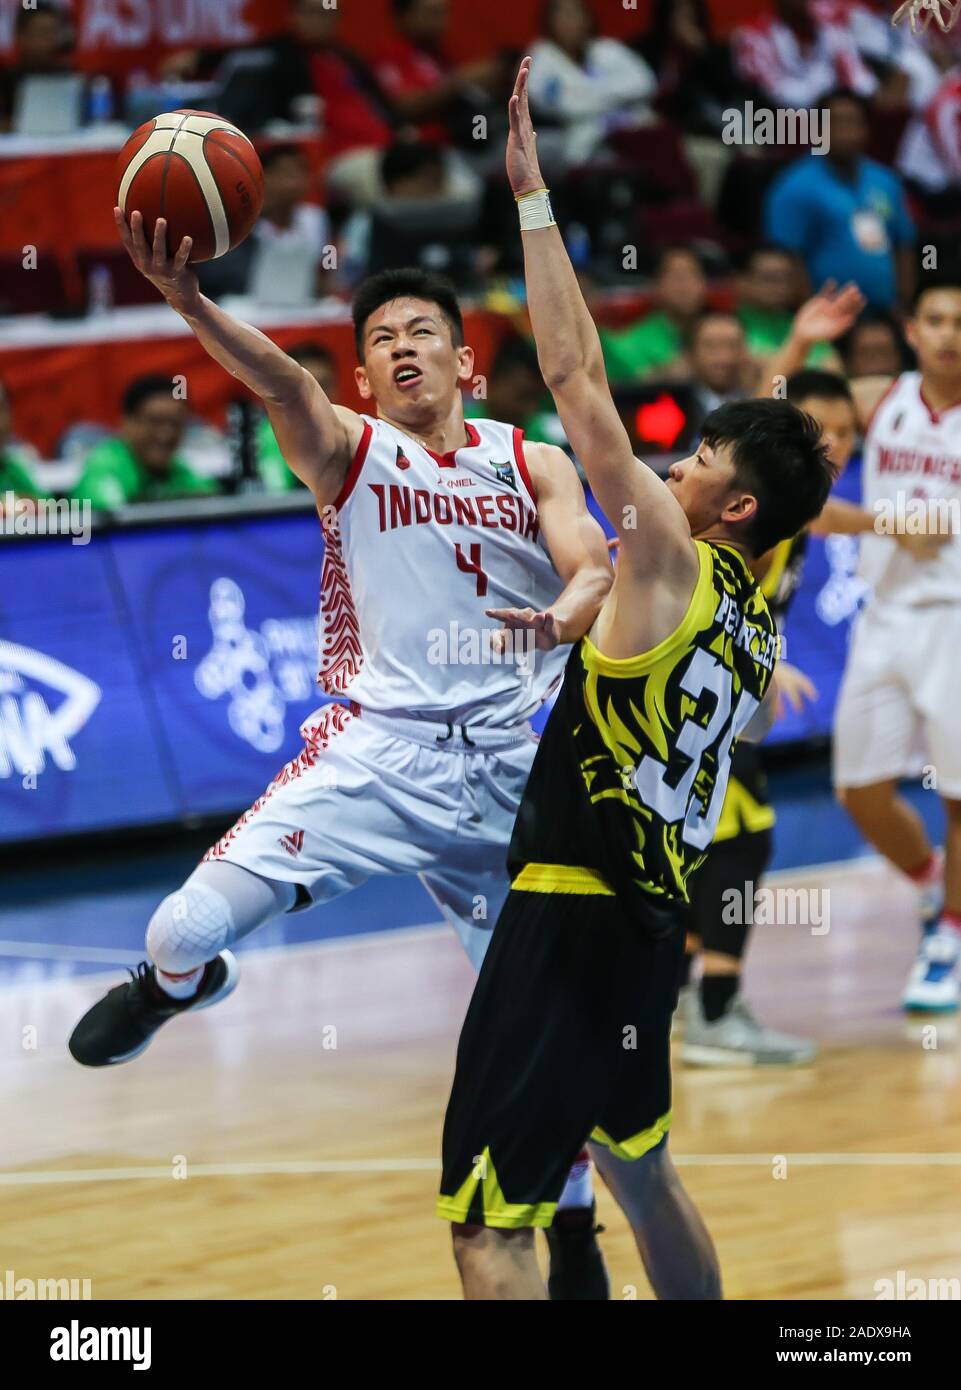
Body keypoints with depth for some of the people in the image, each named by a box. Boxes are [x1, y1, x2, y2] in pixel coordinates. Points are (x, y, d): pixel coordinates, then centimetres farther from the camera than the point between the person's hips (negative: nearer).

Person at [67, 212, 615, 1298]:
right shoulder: (348, 450, 3)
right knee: (191, 926, -17)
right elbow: (282, 385, -17)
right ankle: (176, 983, 22)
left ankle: (571, 1229, 28)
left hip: (512, 762, 2)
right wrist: (189, 304, -38)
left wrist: (567, 612, -31)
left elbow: (598, 568, -5)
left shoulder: (534, 465, 10)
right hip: (379, 747, -2)